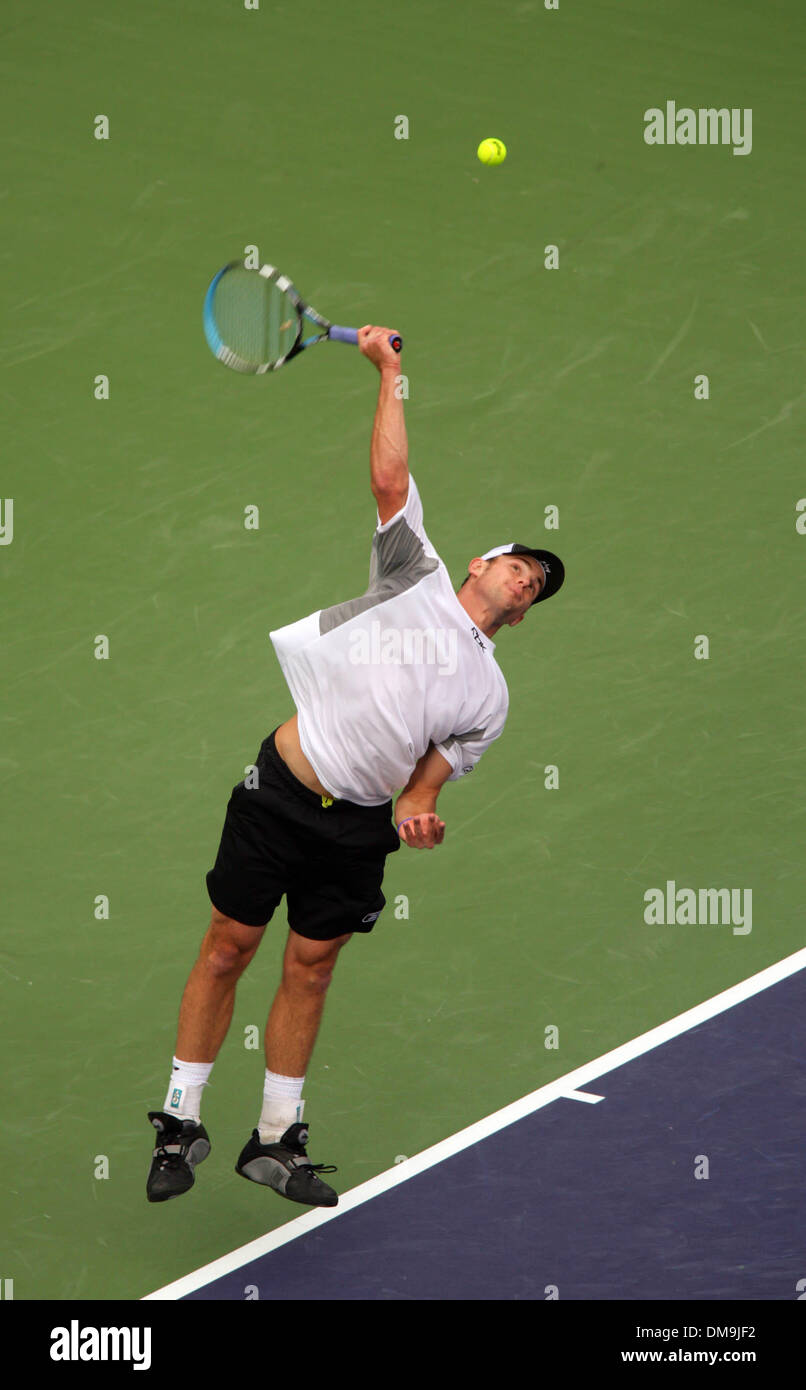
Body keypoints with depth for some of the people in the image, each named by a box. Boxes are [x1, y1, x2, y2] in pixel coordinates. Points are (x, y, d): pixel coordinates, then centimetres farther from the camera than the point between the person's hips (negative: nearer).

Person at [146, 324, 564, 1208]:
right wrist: (388, 371, -9)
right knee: (228, 947, 0)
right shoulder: (419, 579, 3)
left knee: (311, 969, 9)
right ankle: (180, 1124, 10)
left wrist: (417, 814, -14)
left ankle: (276, 1143, 20)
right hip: (282, 788, -3)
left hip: (359, 827, 3)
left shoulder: (487, 697, 9)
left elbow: (427, 782, 8)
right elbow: (389, 481, -7)